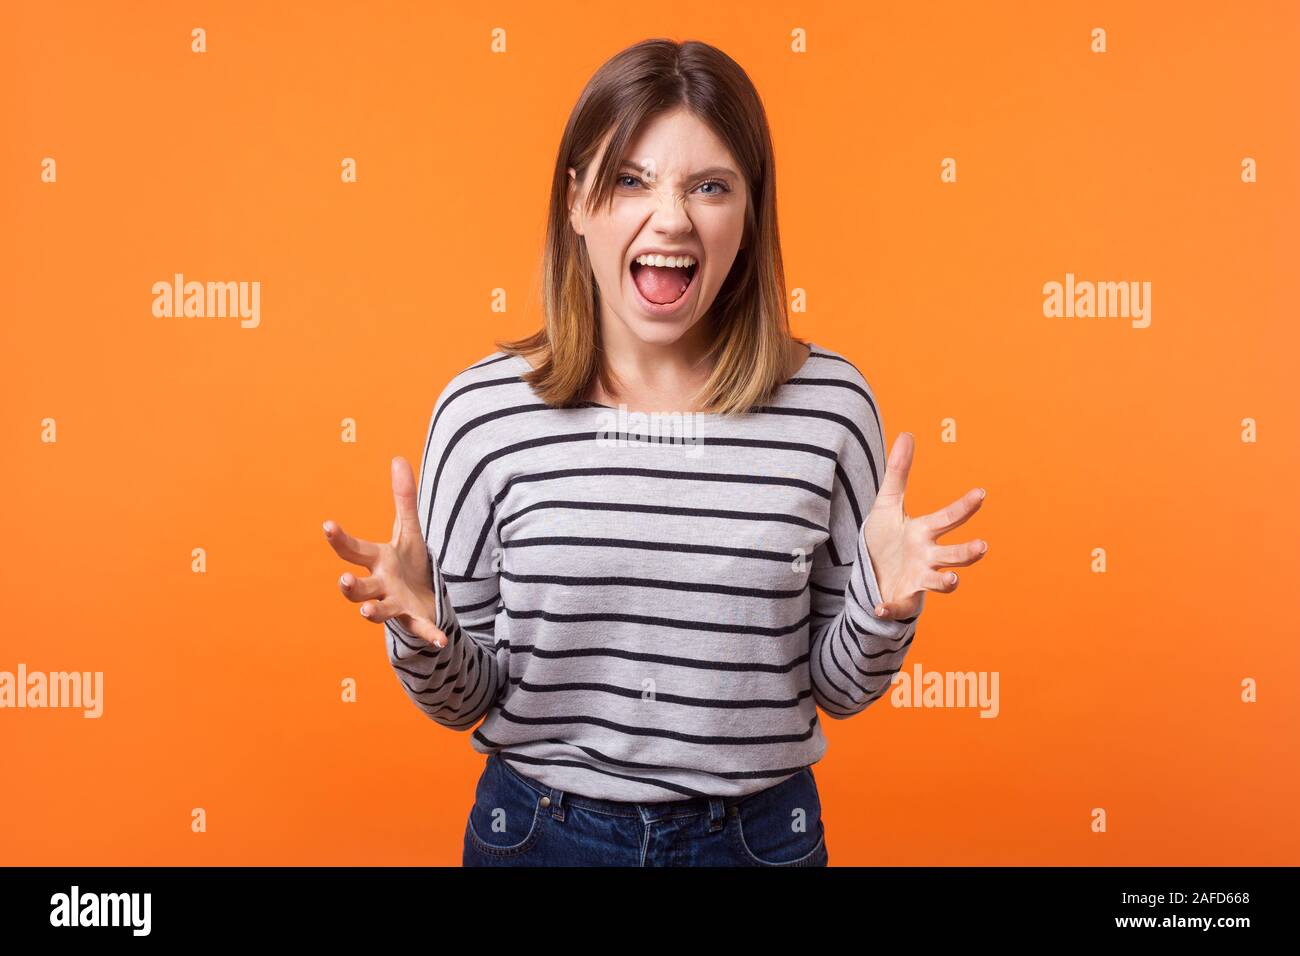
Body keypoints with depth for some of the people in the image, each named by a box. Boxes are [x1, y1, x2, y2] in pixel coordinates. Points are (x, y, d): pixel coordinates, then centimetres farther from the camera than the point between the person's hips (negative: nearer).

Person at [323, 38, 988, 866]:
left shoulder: (831, 405, -10)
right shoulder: (482, 410, -12)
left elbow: (838, 690, 0)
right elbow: (465, 700, -2)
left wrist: (883, 602, -19)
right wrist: (420, 633, -21)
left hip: (759, 832, 1)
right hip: (538, 828, 0)